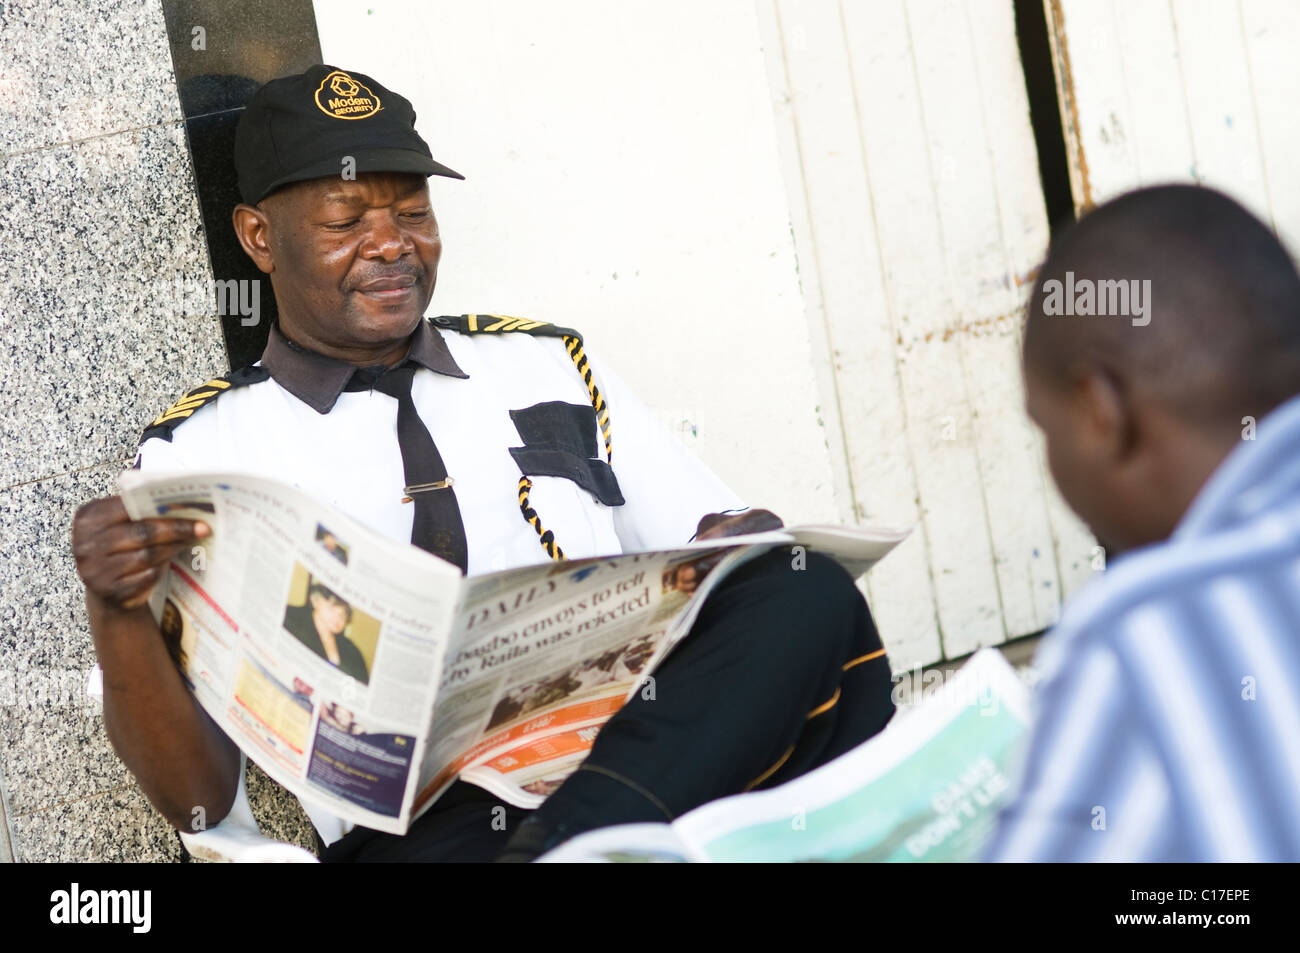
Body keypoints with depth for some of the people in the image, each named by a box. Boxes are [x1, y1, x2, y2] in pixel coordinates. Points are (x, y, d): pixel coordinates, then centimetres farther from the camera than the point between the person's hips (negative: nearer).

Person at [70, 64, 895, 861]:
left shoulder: (546, 365, 22)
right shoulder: (197, 451, 10)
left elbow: (729, 541, 18)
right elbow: (198, 795, 4)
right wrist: (116, 613, -15)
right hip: (423, 828, -6)